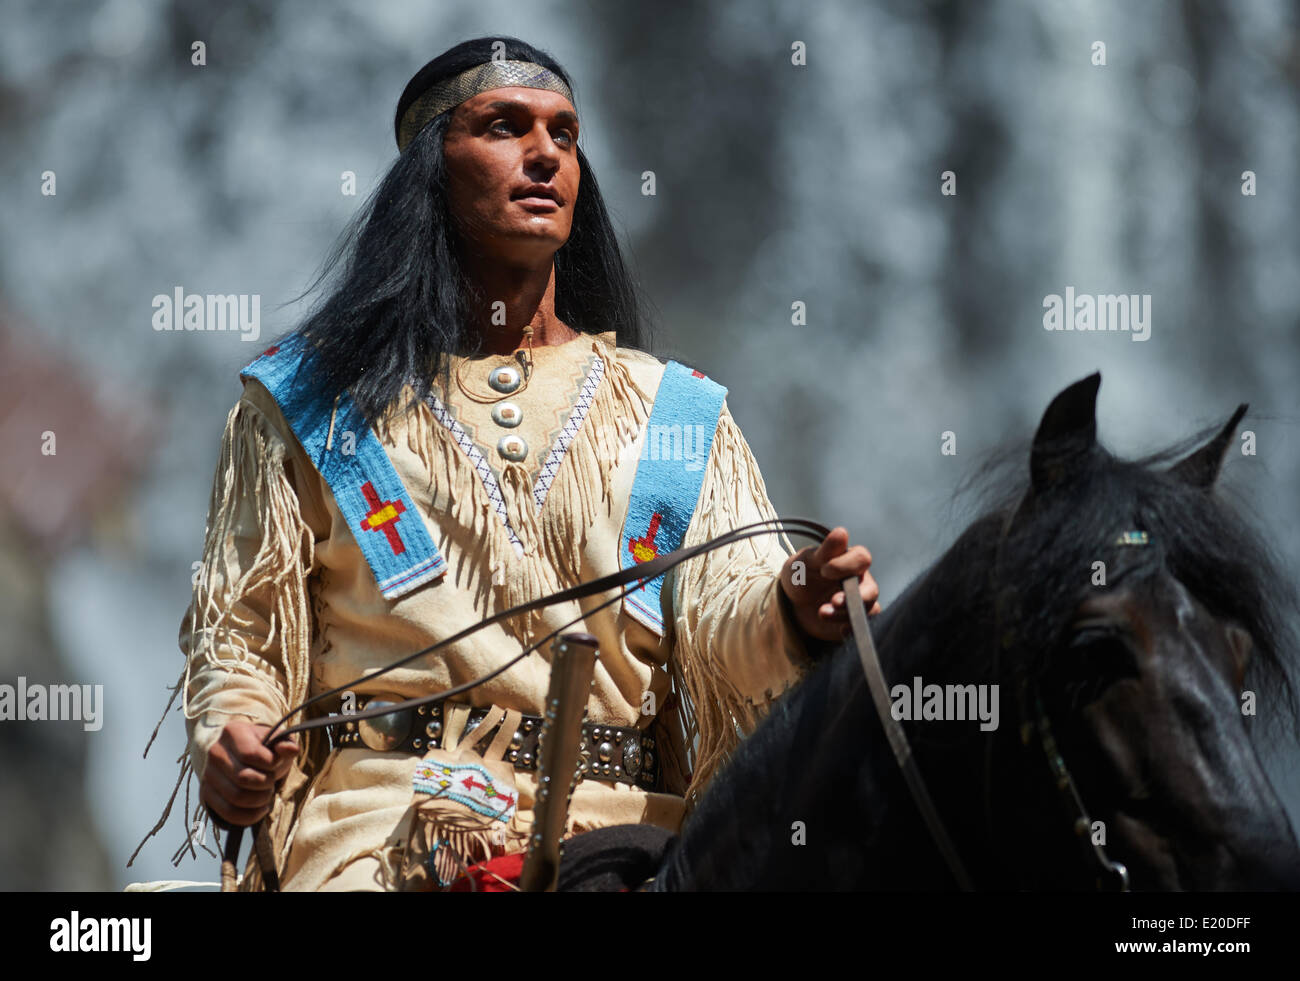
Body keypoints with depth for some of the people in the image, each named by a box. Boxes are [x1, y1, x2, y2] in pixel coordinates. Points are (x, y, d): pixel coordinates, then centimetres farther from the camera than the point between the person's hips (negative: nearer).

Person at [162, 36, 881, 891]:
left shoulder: (678, 414, 19)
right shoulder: (314, 402, 18)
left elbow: (725, 617, 5)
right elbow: (241, 627, 16)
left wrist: (797, 604, -19)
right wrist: (228, 741, -7)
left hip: (615, 820, 3)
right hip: (382, 812, -3)